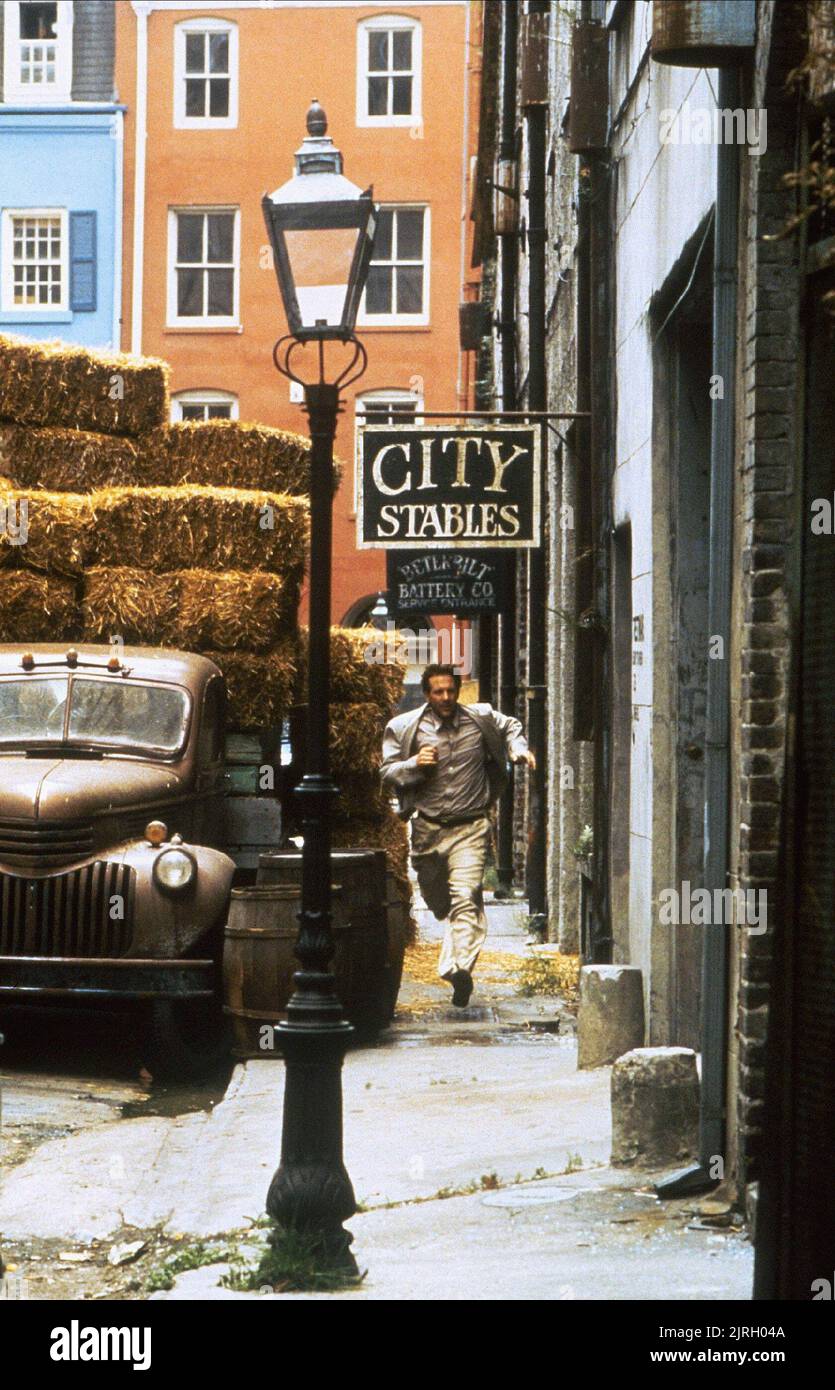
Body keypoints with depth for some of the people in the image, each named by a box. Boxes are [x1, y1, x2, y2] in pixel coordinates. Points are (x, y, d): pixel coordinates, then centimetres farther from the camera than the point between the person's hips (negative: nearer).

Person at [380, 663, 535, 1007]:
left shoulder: (480, 719, 4)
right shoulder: (405, 728, 0)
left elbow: (510, 727, 26)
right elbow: (387, 774, 3)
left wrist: (519, 750, 7)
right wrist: (415, 764, -15)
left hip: (470, 827, -2)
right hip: (428, 829, 2)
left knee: (465, 895, -19)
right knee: (438, 902, 11)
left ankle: (460, 967, -31)